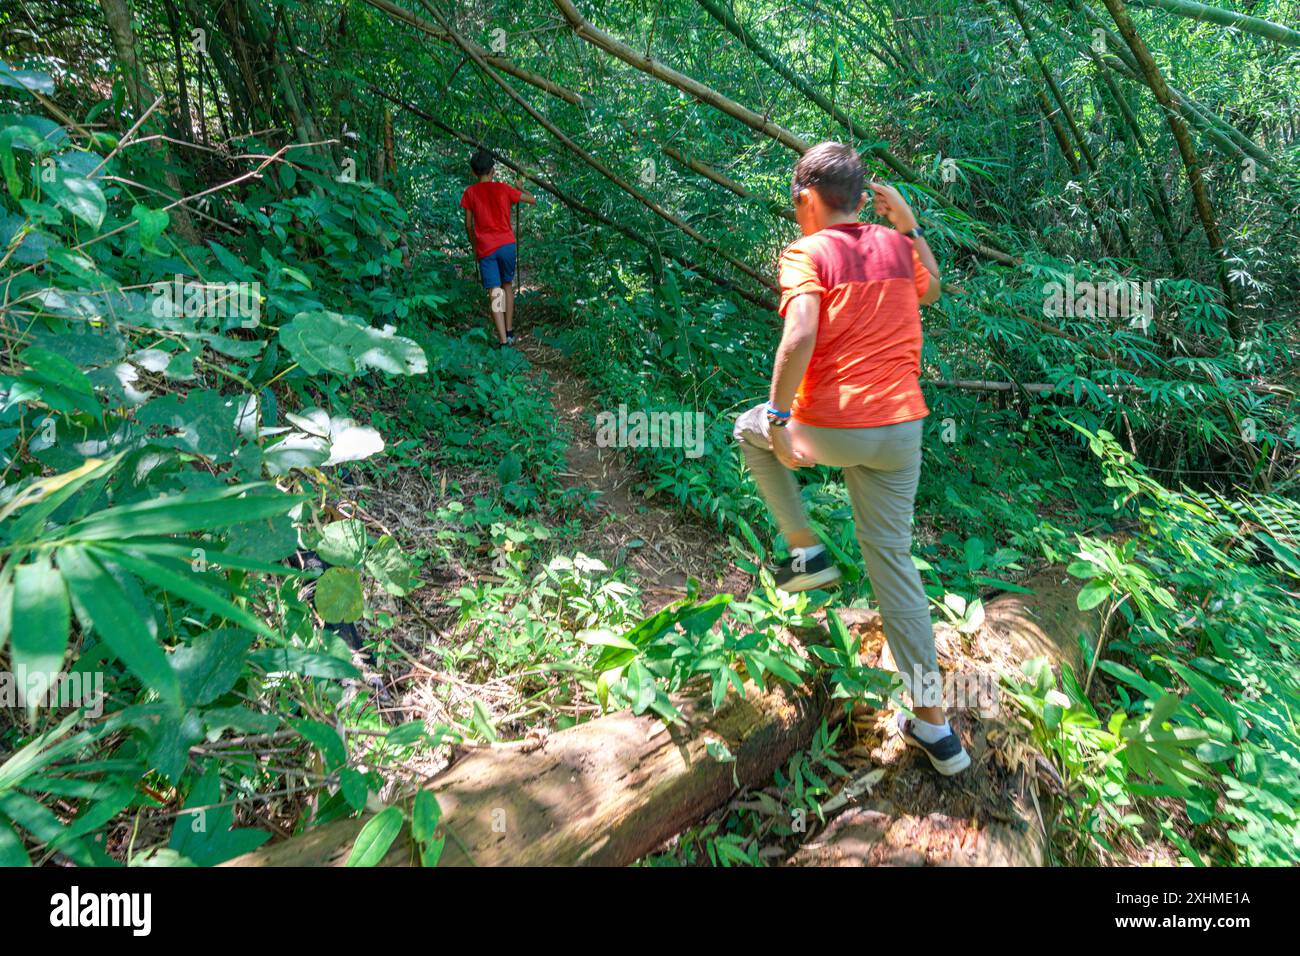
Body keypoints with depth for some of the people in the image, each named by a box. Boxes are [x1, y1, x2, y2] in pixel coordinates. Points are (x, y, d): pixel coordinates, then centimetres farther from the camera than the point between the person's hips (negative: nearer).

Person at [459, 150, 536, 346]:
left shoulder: (470, 192, 4)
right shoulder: (504, 188, 2)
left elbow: (468, 225, 6)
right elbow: (533, 200, 10)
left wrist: (474, 247, 19)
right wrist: (518, 188, 28)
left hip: (485, 249, -1)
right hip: (507, 245, 1)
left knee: (494, 293, -4)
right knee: (508, 286, 18)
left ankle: (502, 339, -13)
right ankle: (509, 331, 17)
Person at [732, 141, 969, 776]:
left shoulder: (807, 253, -6)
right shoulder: (896, 246, 11)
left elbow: (799, 338, -23)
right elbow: (930, 290, 33)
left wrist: (779, 420, -17)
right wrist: (909, 226, 26)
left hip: (831, 428, -5)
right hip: (902, 428, 6)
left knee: (749, 429, 26)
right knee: (891, 557, 14)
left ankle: (806, 551, 23)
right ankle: (932, 722, 17)